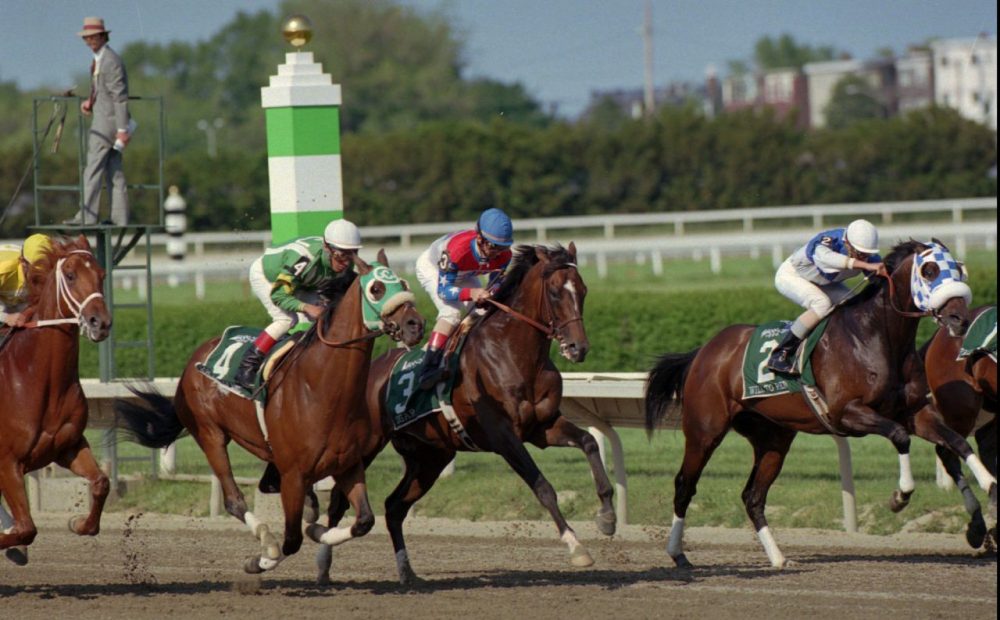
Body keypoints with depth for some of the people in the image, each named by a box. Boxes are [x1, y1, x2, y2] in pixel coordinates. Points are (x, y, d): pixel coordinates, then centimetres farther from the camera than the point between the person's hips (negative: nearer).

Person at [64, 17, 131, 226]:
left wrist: (122, 129, -21)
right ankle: (120, 216, 7)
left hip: (107, 120, -10)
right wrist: (90, 102, 6)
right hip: (103, 117, 10)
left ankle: (86, 216, -13)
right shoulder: (98, 60, 16)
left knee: (93, 169, -11)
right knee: (114, 171, 7)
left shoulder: (111, 61, -15)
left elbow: (120, 96, -18)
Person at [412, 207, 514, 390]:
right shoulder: (456, 249, -45)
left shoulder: (504, 255, -28)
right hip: (431, 267, -6)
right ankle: (426, 371, -30)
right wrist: (471, 293, -56)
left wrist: (492, 292, -36)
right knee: (451, 312, -27)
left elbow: (496, 283, -11)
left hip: (464, 275, 6)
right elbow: (443, 290, -39)